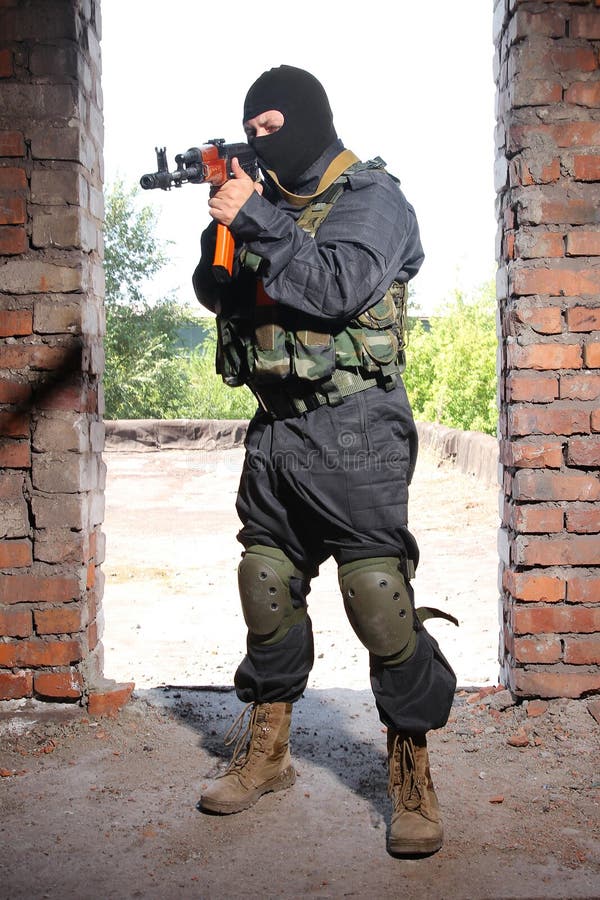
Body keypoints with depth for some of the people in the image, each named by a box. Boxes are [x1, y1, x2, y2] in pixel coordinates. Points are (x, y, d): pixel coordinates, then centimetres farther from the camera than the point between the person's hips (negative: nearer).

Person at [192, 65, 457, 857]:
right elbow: (216, 296, 16)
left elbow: (341, 287, -19)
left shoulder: (372, 197, -3)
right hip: (275, 429, 7)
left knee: (379, 597, -10)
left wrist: (257, 221, -16)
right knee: (266, 590, 11)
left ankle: (412, 775, 5)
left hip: (350, 430, -7)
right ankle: (266, 753, 27)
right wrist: (222, 227, -1)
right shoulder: (269, 201, 17)